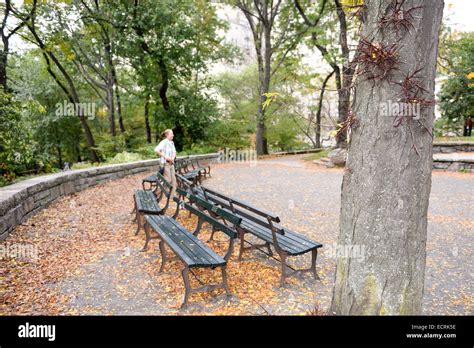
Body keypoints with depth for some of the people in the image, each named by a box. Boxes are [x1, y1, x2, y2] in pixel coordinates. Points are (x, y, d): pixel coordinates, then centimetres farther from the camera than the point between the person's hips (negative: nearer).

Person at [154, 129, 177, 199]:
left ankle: (172, 196, 16)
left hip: (171, 163, 8)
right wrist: (165, 156, -23)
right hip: (165, 163, -8)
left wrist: (173, 157, -3)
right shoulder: (164, 142, -14)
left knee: (173, 179, 8)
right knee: (168, 180, -6)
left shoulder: (172, 143, 11)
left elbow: (174, 152, 18)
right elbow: (156, 150, -24)